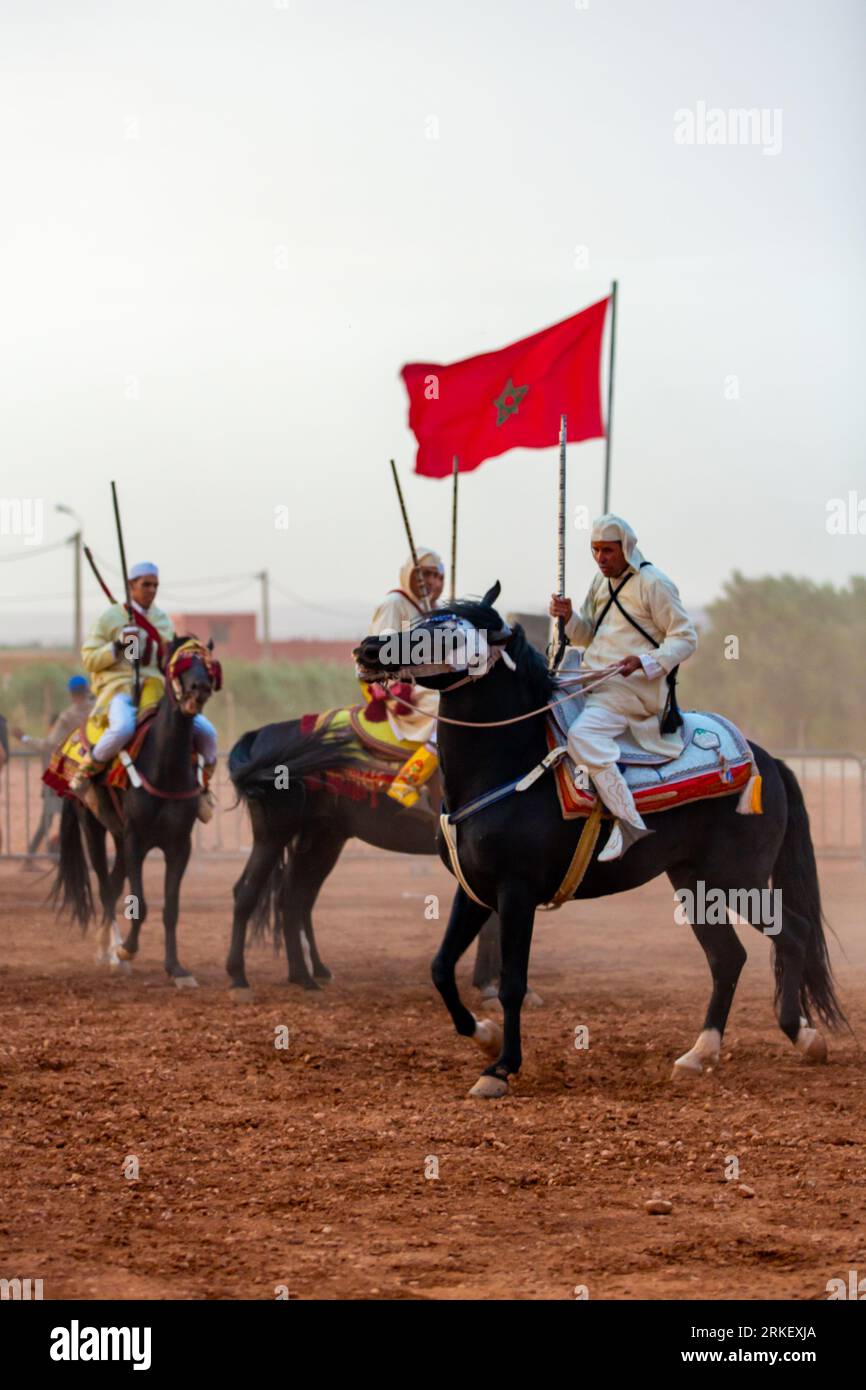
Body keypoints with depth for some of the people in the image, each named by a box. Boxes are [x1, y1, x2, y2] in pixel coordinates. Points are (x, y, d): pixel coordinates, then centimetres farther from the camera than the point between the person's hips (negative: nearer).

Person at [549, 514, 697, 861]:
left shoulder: (653, 583, -7)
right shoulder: (601, 582, 17)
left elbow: (685, 638, -9)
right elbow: (587, 636, 25)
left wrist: (644, 661, -24)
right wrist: (569, 617, 3)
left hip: (631, 688, -10)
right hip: (595, 684, 10)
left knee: (583, 735, -31)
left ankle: (628, 822, -33)